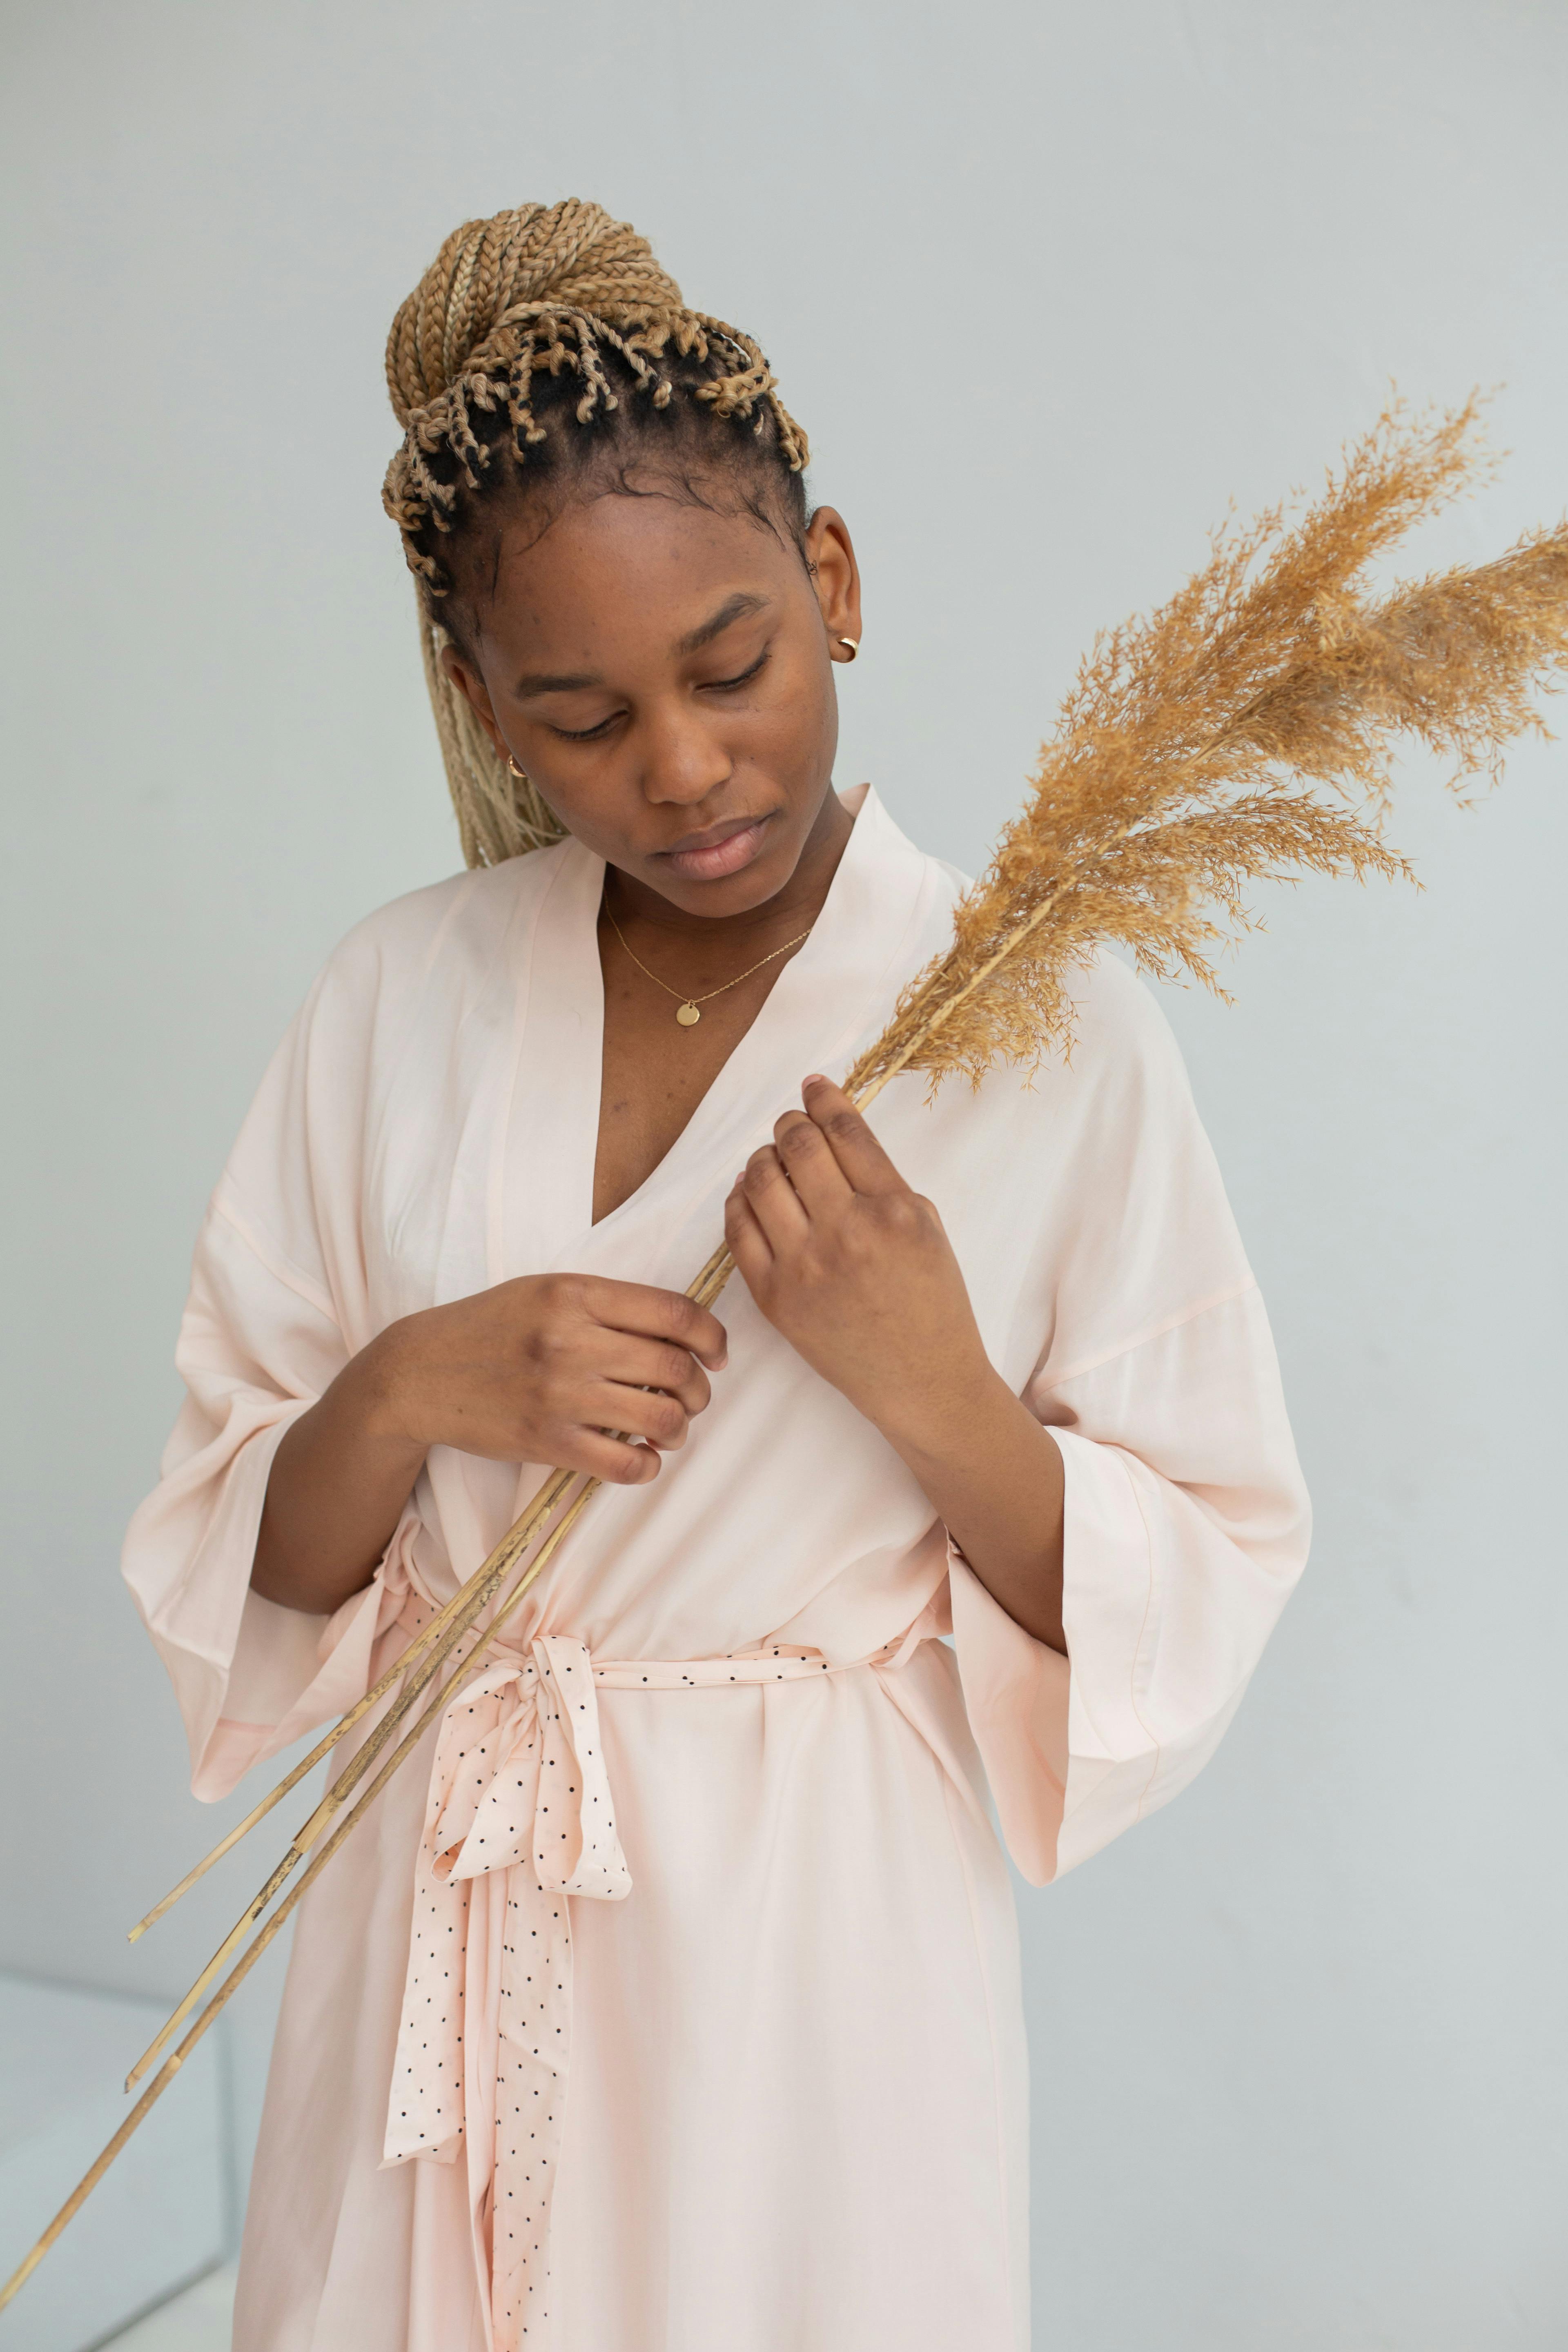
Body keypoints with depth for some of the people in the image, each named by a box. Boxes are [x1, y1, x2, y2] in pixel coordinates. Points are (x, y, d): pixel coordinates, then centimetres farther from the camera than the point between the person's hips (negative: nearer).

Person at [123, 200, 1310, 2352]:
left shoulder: (1041, 1027, -12)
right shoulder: (399, 1002, -4)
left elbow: (1188, 1610, -8)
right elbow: (244, 1566, 0)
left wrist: (929, 1384, -24)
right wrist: (407, 1390, -20)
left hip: (812, 1944, -2)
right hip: (439, 1942, 3)